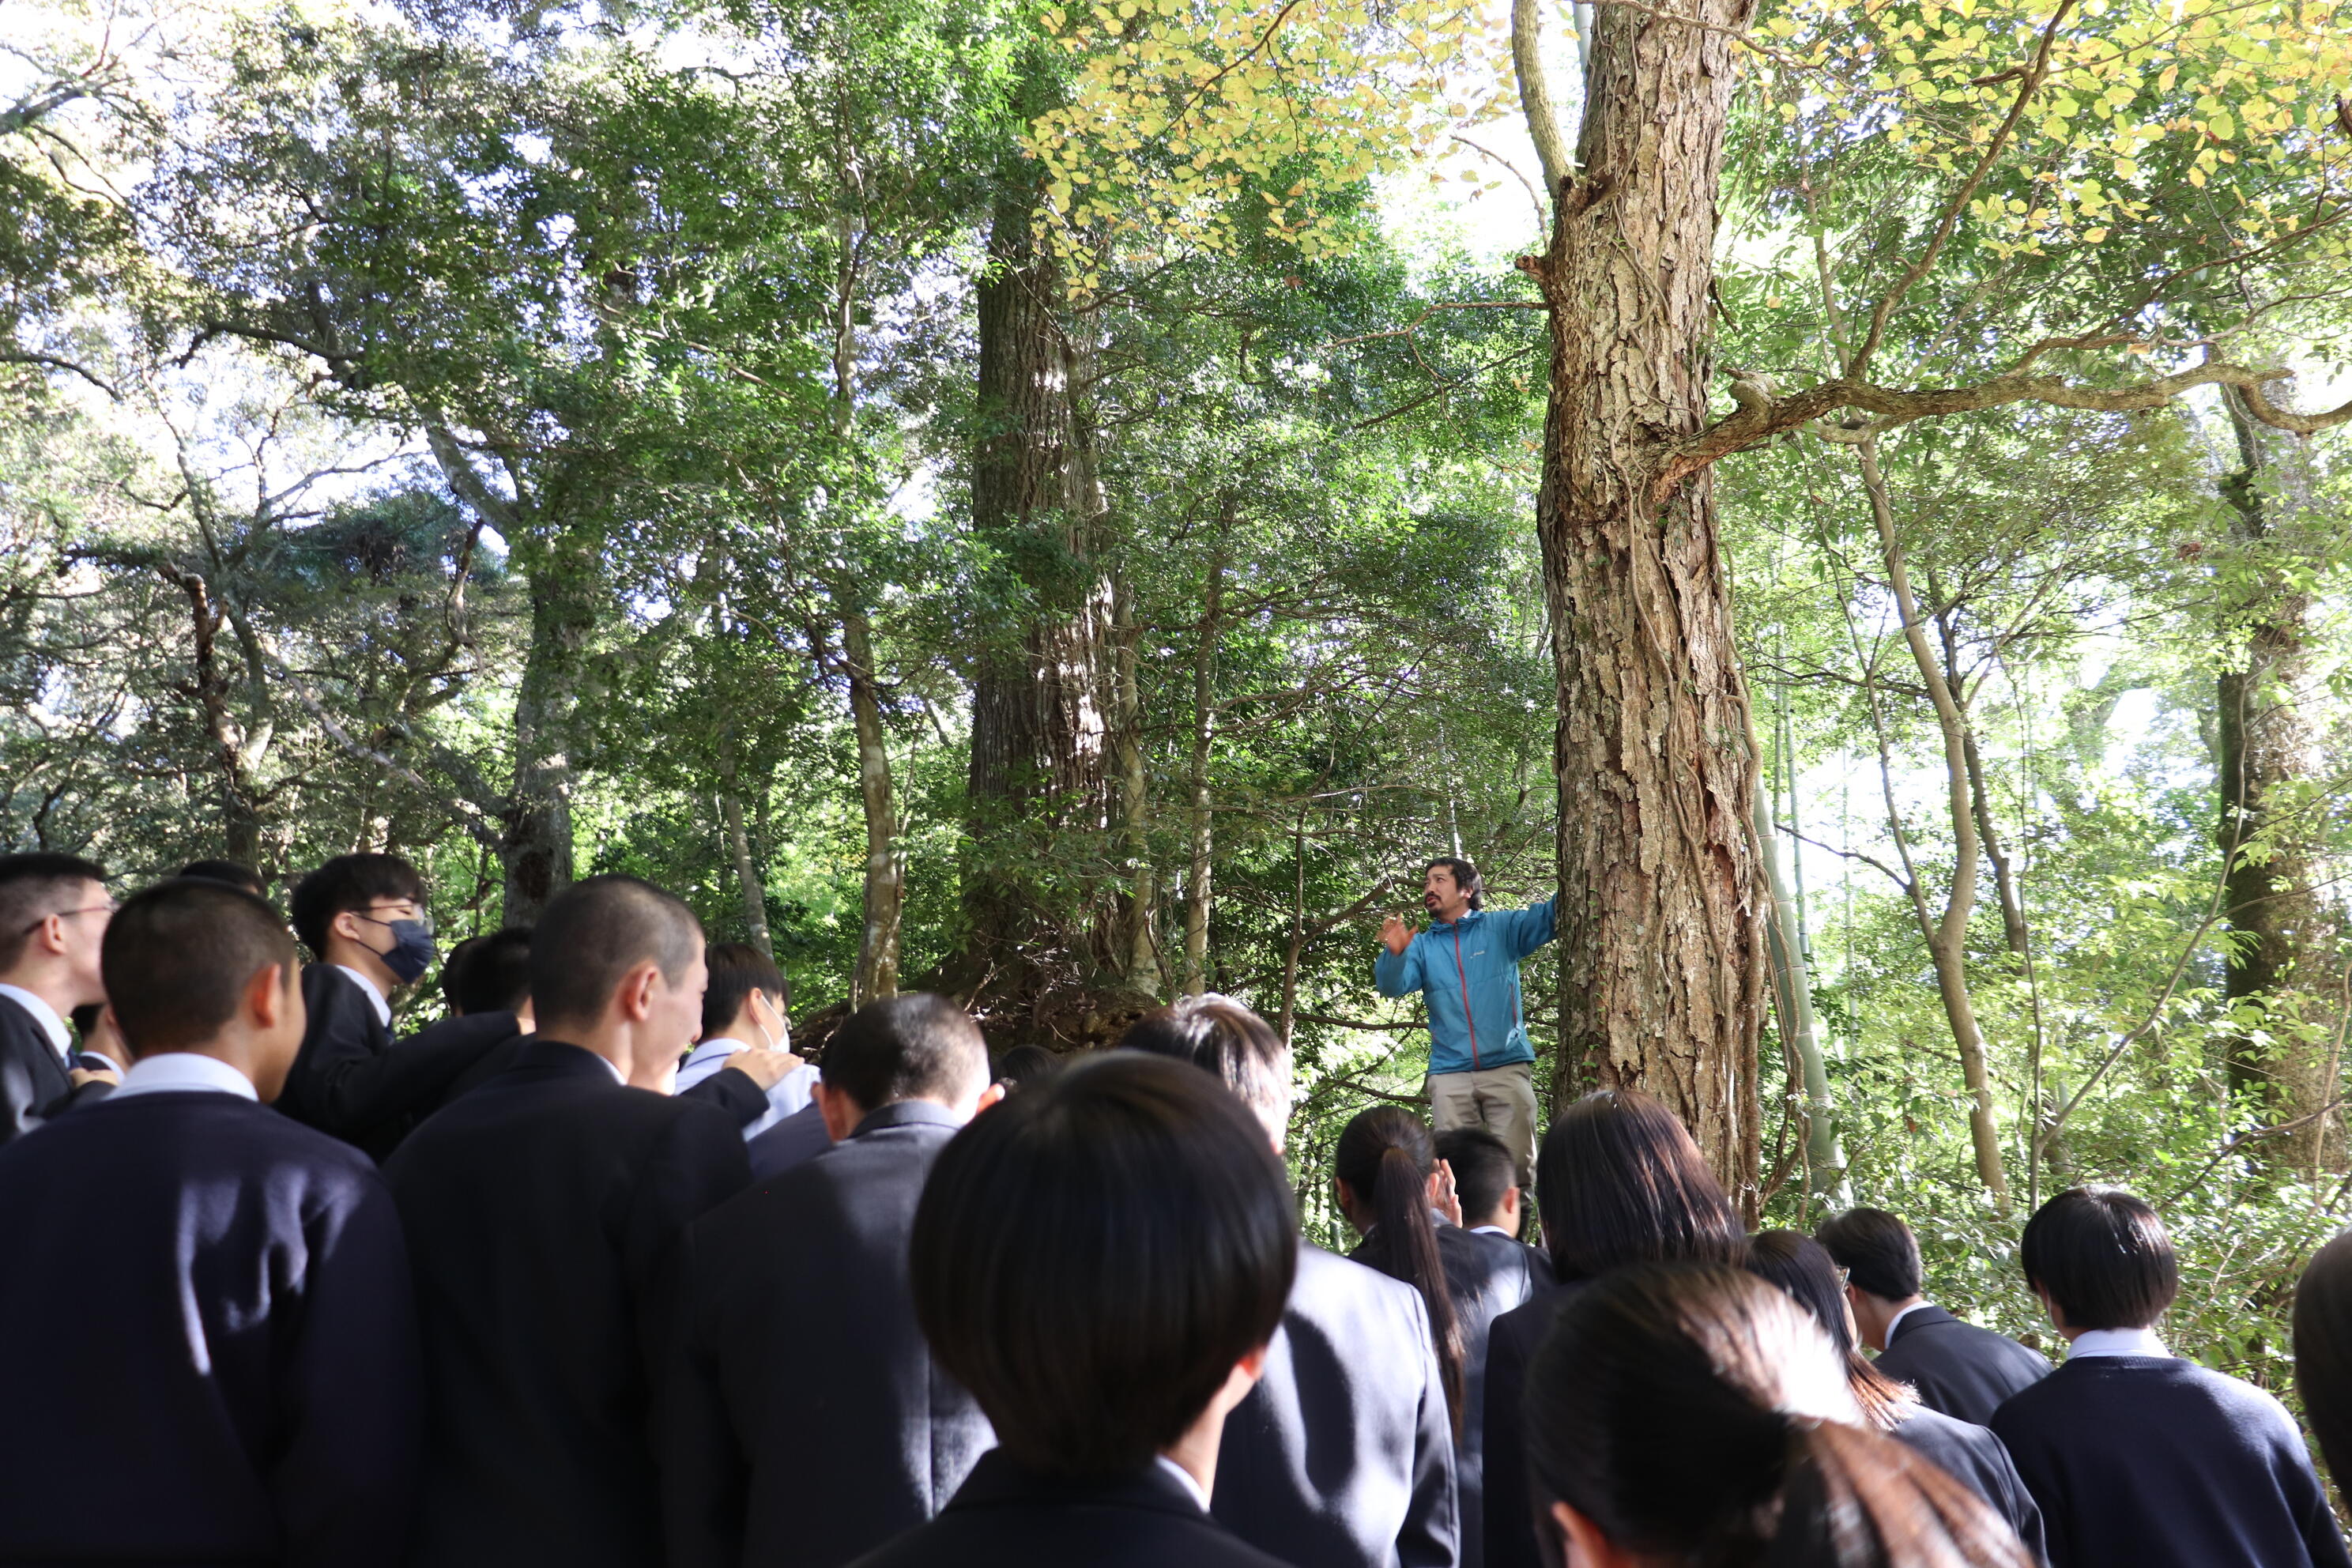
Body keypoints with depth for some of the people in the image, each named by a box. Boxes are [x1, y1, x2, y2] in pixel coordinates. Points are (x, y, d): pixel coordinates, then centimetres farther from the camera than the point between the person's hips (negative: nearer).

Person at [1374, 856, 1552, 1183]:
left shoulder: (1501, 928, 9)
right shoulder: (1421, 945, 13)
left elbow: (1549, 916, -1)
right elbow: (1393, 986, -2)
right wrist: (1394, 954, -22)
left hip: (1507, 1068, -2)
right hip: (1450, 1075, 2)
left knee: (1516, 1163, -5)